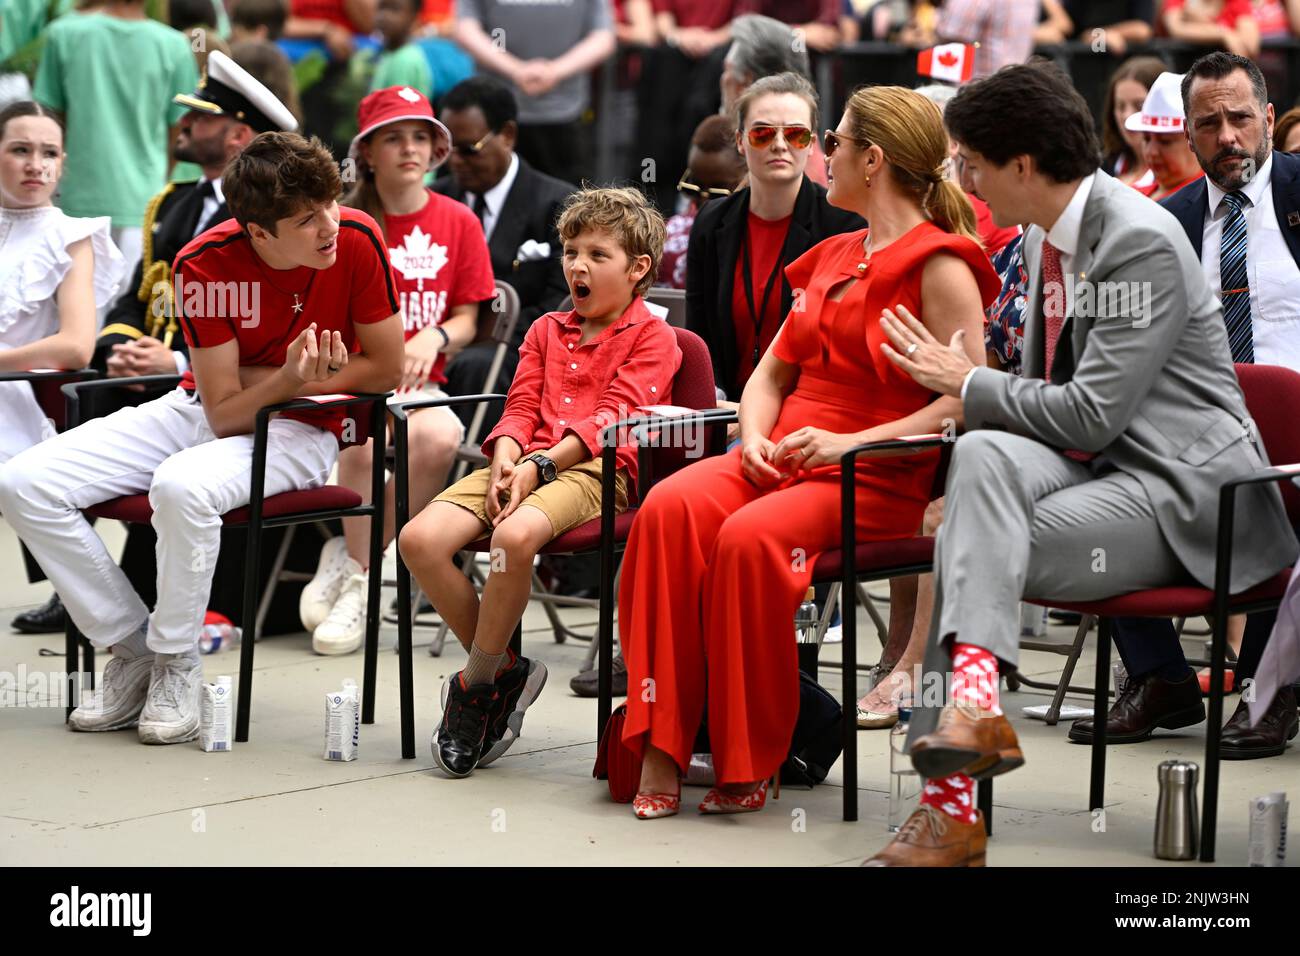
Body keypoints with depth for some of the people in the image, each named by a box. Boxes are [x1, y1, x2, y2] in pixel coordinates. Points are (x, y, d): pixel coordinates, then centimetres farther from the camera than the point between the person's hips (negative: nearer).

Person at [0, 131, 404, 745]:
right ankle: (133, 651, -1)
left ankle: (176, 667, -16)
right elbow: (223, 412, -16)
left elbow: (386, 370, -7)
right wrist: (287, 378, -33)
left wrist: (294, 382, -12)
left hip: (299, 429, -3)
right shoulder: (204, 266, -17)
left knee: (181, 485, -37)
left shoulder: (357, 240, -19)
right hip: (197, 411, 3)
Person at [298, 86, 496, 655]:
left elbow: (468, 320, 12)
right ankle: (358, 578, -16)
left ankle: (352, 561, -16)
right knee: (366, 440, -37)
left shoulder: (457, 222, 10)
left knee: (440, 437, -34)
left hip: (419, 385, 2)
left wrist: (435, 337, -11)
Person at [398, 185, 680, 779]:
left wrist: (539, 464, -17)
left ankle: (476, 687, -18)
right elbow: (521, 407, 17)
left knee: (516, 535, -39)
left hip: (596, 469, -6)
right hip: (524, 462, 6)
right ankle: (503, 668, -6)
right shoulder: (547, 330, 26)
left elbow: (610, 418, -6)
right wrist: (505, 458, -6)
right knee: (419, 539, -21)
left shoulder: (651, 337, 6)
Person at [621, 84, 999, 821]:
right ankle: (661, 749, -27)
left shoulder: (939, 267, -3)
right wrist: (756, 436, 3)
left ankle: (748, 765, -22)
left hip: (876, 480, -7)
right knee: (671, 507, -25)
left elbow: (965, 402, -13)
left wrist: (849, 442, -19)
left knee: (751, 537, -35)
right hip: (782, 458, 7)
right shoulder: (834, 258, 23)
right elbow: (773, 371, 25)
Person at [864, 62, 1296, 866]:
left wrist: (968, 383, -7)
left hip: (1178, 489, -7)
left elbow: (1091, 414, -19)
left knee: (971, 549, -26)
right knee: (983, 454, -25)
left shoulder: (1143, 242, -16)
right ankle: (971, 696, -38)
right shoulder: (1042, 234, 13)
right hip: (1092, 465, 7)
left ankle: (951, 806, -30)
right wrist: (967, 391, 2)